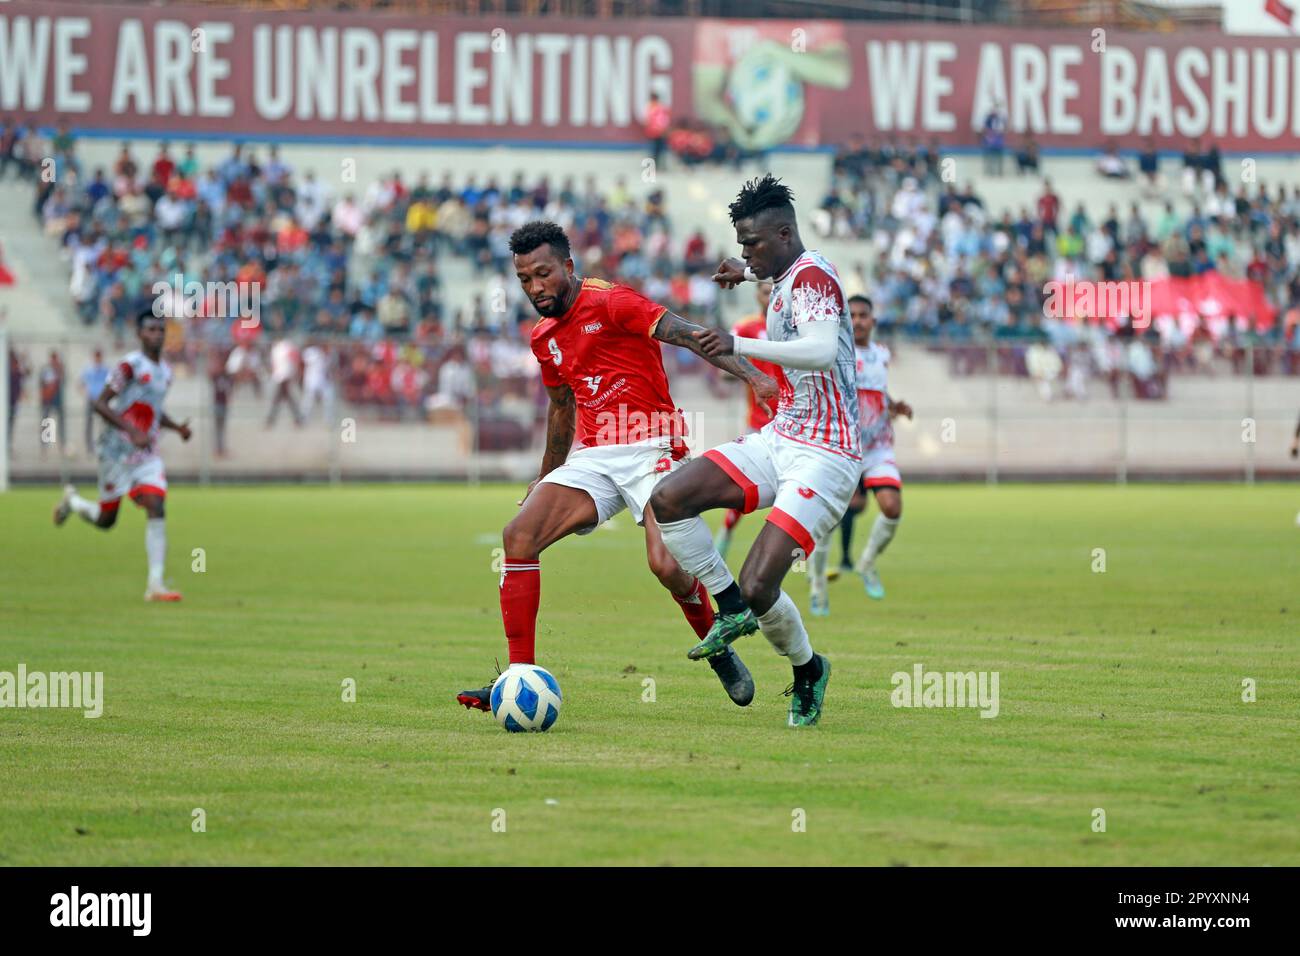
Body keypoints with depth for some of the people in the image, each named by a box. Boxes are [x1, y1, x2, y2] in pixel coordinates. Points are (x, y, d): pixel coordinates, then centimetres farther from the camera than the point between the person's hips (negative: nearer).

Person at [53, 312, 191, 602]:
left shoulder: (165, 371, 11)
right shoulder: (131, 365, -12)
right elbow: (100, 404, -15)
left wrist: (176, 427, 8)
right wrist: (132, 431, -25)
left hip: (147, 453, 5)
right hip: (118, 448, -5)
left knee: (156, 510, -13)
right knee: (106, 519, 5)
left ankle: (155, 585, -15)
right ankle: (72, 500, 40)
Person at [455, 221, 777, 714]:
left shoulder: (610, 303, -9)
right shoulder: (544, 337, 14)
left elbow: (686, 333, -20)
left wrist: (750, 373, -33)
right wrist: (545, 478, 37)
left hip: (651, 447, -7)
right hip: (593, 456, 7)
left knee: (665, 563, -23)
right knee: (519, 535, -13)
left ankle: (720, 651, 8)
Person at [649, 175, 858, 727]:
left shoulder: (812, 276, -16)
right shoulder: (788, 276, 12)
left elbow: (821, 351, -37)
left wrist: (740, 346, -42)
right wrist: (747, 273, 41)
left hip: (823, 457, -9)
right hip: (779, 439, 9)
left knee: (758, 588, -18)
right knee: (668, 499, -10)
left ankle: (808, 671, 11)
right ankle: (732, 611, 5)